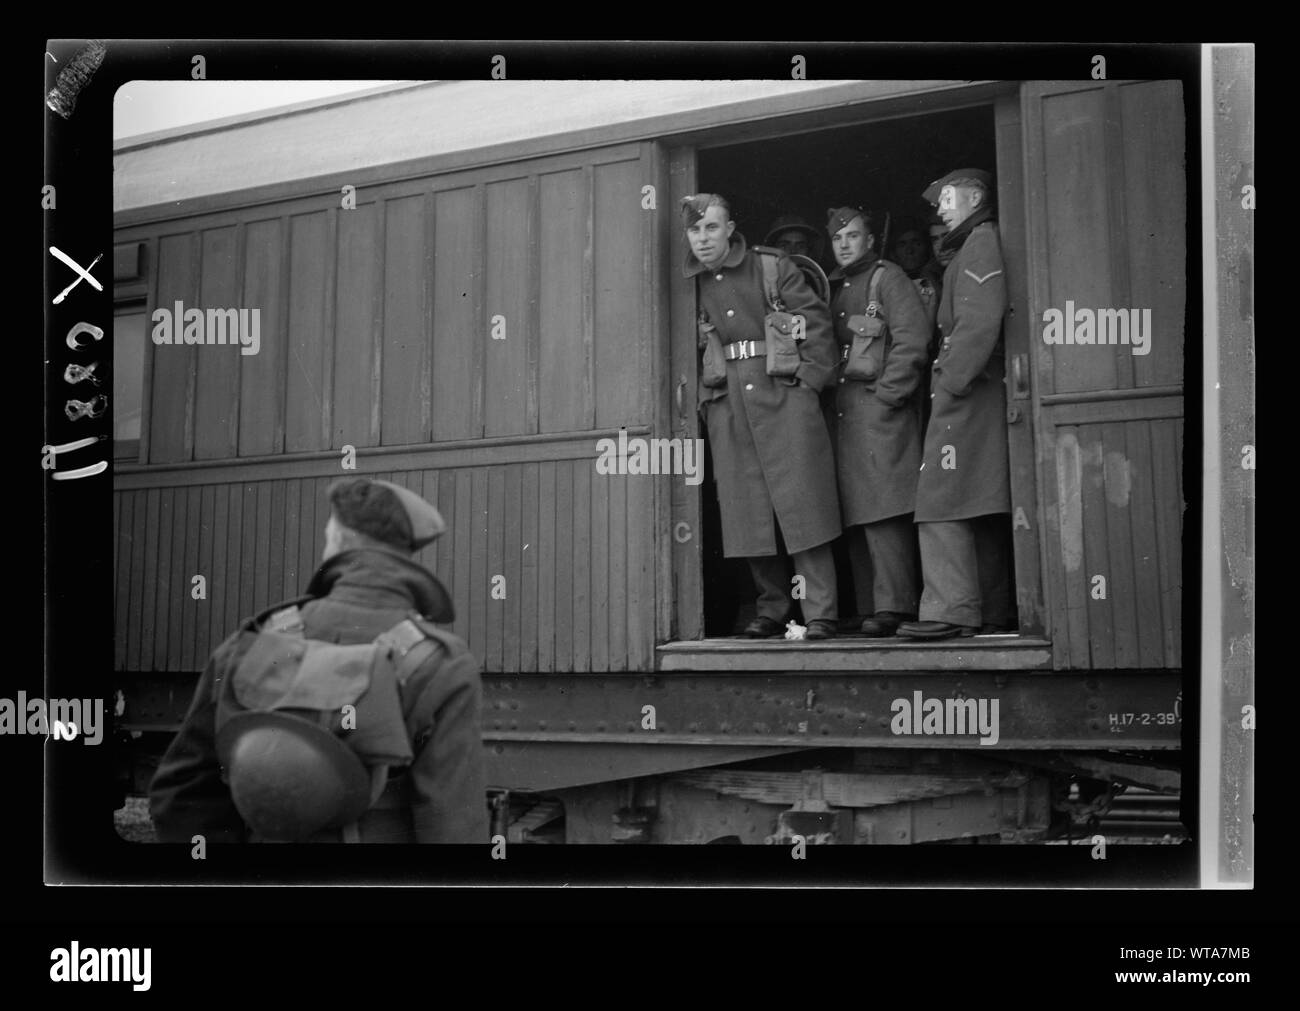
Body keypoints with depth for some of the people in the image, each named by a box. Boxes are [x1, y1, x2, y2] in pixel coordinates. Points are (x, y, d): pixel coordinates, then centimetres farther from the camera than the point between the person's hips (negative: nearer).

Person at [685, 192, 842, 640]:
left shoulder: (773, 268, 0)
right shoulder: (690, 285, 8)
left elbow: (818, 322, 0)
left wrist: (809, 379, -6)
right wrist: (702, 396, 6)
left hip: (783, 396, -3)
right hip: (727, 408, 4)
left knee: (802, 504, -6)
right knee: (746, 512, 3)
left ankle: (820, 614, -2)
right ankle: (771, 610, 14)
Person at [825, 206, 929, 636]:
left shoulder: (888, 277, 2)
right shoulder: (835, 287, 23)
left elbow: (912, 338, -8)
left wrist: (888, 392, -12)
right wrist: (826, 392, 7)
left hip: (879, 405, -7)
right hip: (844, 408, 7)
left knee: (883, 511, -11)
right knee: (860, 512, 3)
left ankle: (893, 605, -11)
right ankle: (870, 603, 6)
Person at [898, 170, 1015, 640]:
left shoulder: (982, 241, -6)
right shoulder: (976, 244, 24)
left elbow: (979, 322, -18)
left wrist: (952, 380, -19)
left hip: (966, 389, -10)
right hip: (972, 388, 10)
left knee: (942, 500, -13)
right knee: (982, 511, 10)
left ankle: (950, 609, -16)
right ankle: (991, 610, 14)